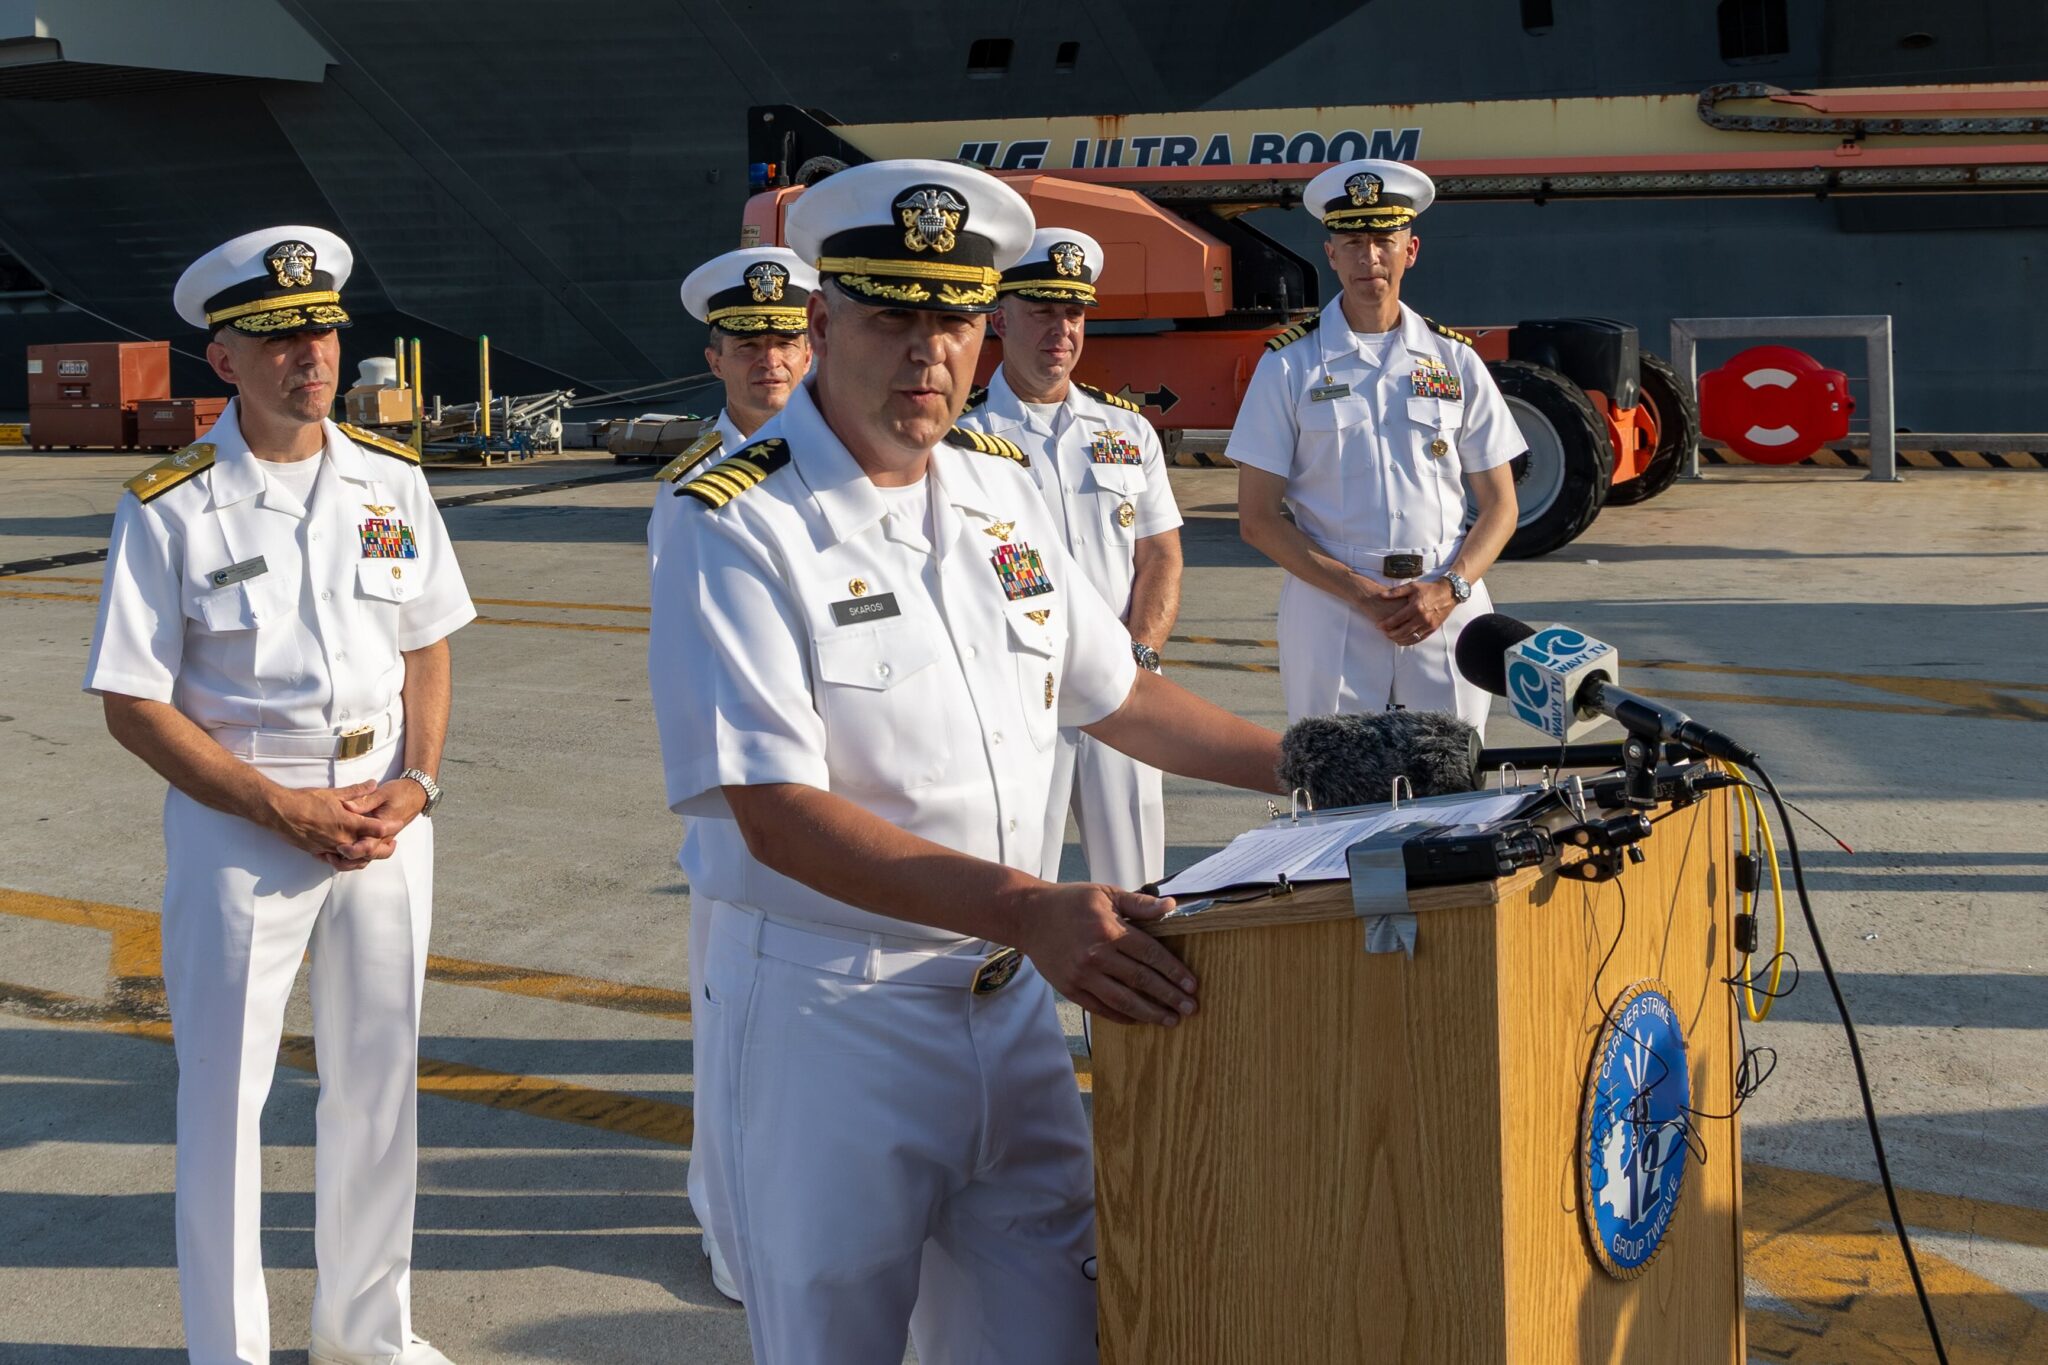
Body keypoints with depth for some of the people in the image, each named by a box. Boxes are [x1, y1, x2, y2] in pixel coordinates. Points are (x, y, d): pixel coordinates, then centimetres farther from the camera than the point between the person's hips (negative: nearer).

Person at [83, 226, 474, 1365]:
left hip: (386, 810, 4)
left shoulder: (392, 482, 4)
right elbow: (134, 704, -9)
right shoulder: (169, 510, -9)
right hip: (237, 816, -4)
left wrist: (414, 782, -6)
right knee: (225, 1092, 2)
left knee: (380, 1081, 13)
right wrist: (282, 809, -15)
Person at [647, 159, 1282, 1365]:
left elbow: (1119, 694, 20)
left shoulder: (1000, 487, 8)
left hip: (1010, 999, 6)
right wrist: (1027, 909, -31)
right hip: (824, 1024, -6)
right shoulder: (737, 528, -14)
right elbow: (777, 814, -22)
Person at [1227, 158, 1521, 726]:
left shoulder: (1456, 361, 9)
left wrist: (1449, 588, -9)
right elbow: (1258, 518, -1)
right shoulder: (1289, 365, 3)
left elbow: (1499, 504, 10)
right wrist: (1360, 593, -12)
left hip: (1446, 610, 2)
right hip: (1331, 615, -2)